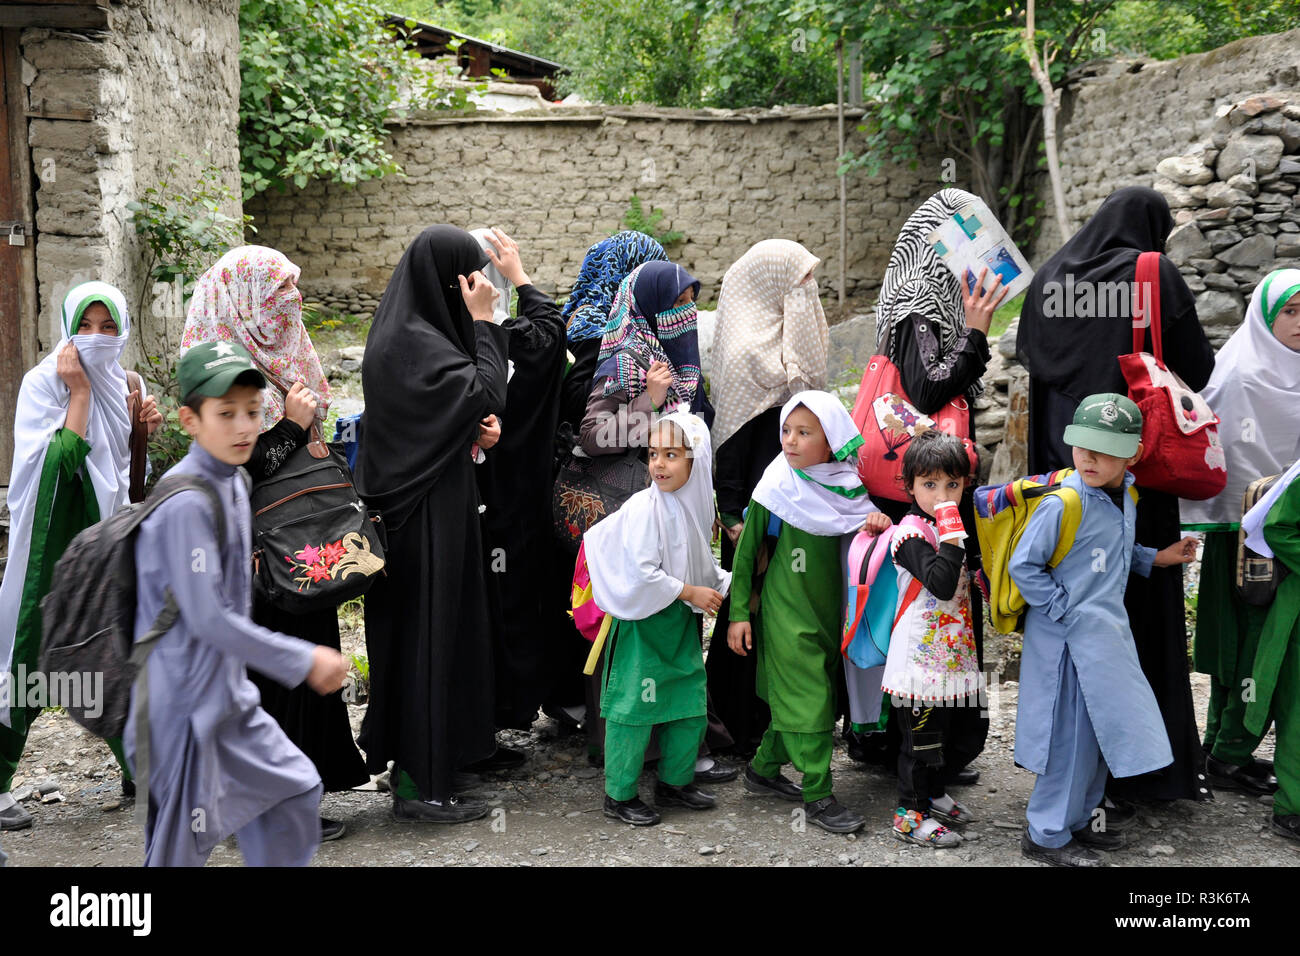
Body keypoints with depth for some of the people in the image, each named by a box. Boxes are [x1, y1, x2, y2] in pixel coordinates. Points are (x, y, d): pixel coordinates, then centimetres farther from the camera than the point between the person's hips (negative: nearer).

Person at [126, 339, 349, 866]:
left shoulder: (234, 483, 8)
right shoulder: (185, 503, -22)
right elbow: (207, 619, -25)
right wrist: (304, 660, -20)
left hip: (230, 697, 9)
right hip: (185, 706, -9)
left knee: (295, 789, 17)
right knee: (182, 849, 1)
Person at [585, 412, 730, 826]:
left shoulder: (697, 505, 5)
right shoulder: (643, 508, -18)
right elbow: (641, 574, -23)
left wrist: (731, 585, 5)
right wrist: (690, 592, -17)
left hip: (682, 622, 7)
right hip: (643, 624, -7)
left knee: (690, 706, 14)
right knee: (635, 707, -2)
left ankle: (675, 782, 32)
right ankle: (619, 795, 12)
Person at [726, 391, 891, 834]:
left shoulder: (846, 486, -1)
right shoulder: (778, 488, -11)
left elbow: (867, 528, 12)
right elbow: (746, 550, -5)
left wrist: (881, 521, -13)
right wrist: (738, 613, -7)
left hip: (828, 610, 5)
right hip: (786, 613, -5)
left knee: (791, 696, 14)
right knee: (807, 701, -4)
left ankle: (764, 769, 31)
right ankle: (818, 797, 3)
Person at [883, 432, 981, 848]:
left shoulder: (947, 527, 10)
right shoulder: (911, 534, -18)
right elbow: (941, 584, -30)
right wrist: (953, 535, -31)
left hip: (948, 653, 9)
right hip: (919, 655, -8)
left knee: (937, 729, 21)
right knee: (919, 735, 0)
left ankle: (933, 794, 36)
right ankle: (910, 814, 9)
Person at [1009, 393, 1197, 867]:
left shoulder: (1123, 499, 4)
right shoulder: (1062, 504, -21)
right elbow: (1022, 566, -18)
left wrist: (1156, 558, 11)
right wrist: (1065, 610, -17)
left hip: (1106, 633, 8)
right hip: (1067, 639, -8)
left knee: (1103, 728, 17)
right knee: (1072, 735, -1)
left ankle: (1080, 816, 34)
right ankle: (1047, 835, 12)